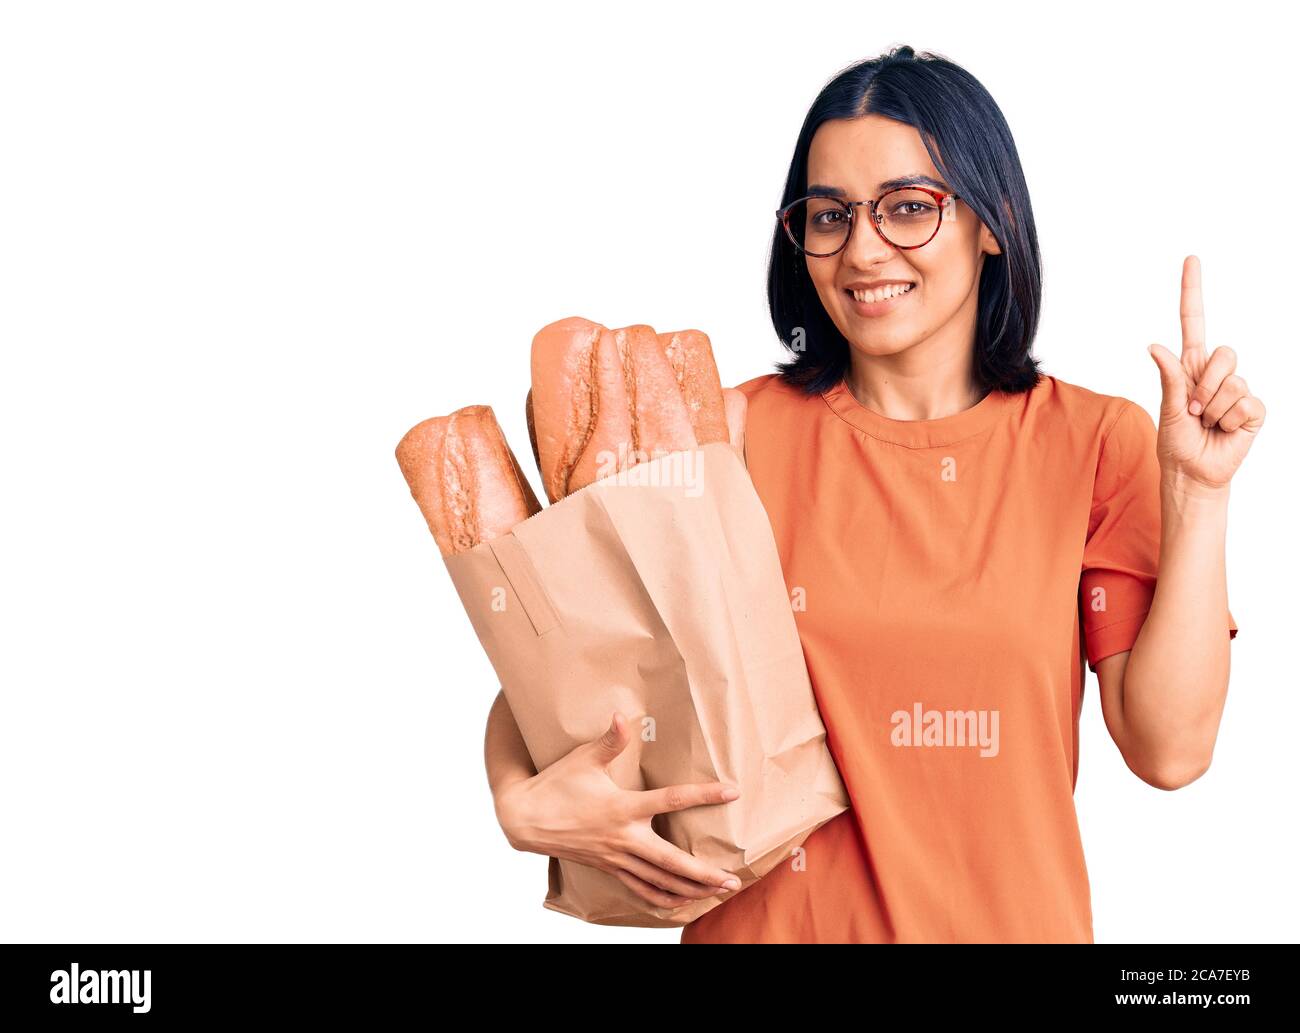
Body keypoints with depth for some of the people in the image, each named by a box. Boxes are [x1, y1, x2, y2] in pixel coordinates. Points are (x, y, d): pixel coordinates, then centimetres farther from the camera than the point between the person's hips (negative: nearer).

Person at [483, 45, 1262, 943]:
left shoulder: (1096, 442, -5)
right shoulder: (738, 433, -8)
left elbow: (1169, 750, -11)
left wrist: (1198, 494, -15)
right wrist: (522, 801, -24)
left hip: (1014, 917, 1)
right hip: (768, 916, 0)